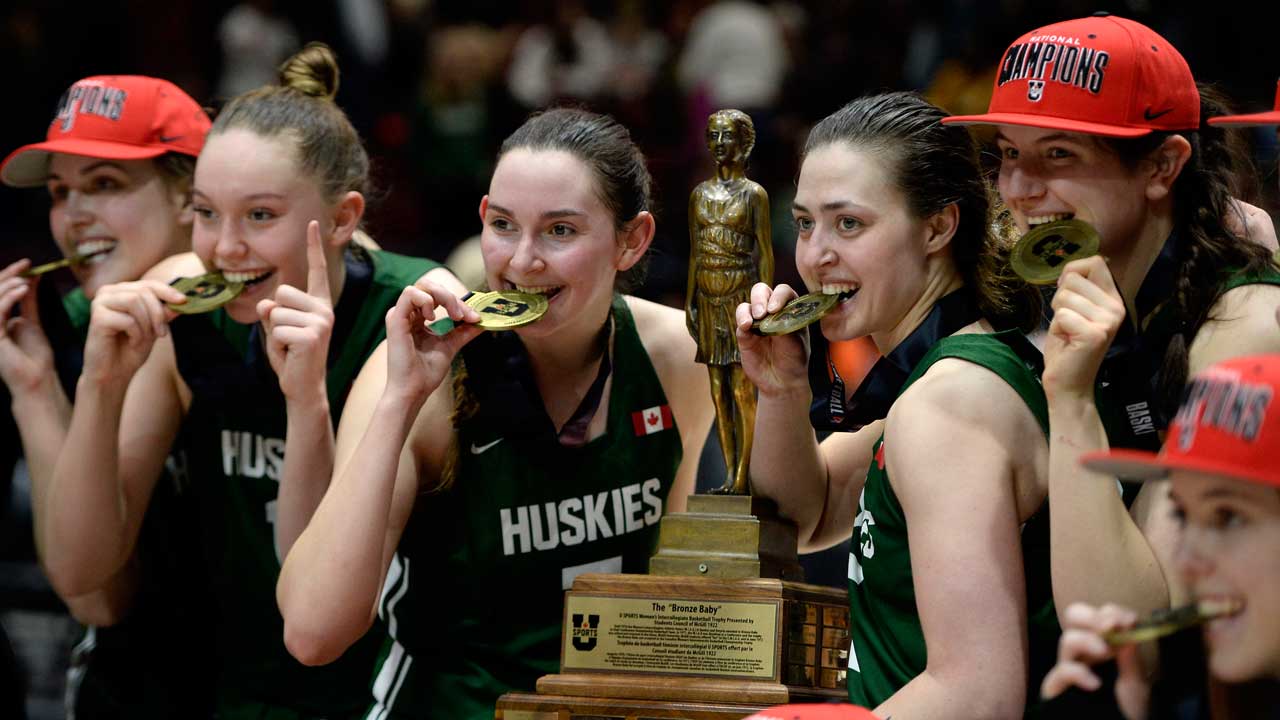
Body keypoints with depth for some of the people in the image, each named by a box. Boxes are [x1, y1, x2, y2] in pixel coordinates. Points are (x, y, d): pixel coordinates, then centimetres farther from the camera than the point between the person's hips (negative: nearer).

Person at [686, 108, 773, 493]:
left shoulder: (753, 194, -2)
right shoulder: (699, 194, 12)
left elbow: (765, 254, -4)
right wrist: (690, 302, 11)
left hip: (741, 298, -5)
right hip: (709, 299, 5)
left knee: (742, 390, -7)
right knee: (718, 392, 5)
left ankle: (741, 478, -8)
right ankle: (729, 474, 8)